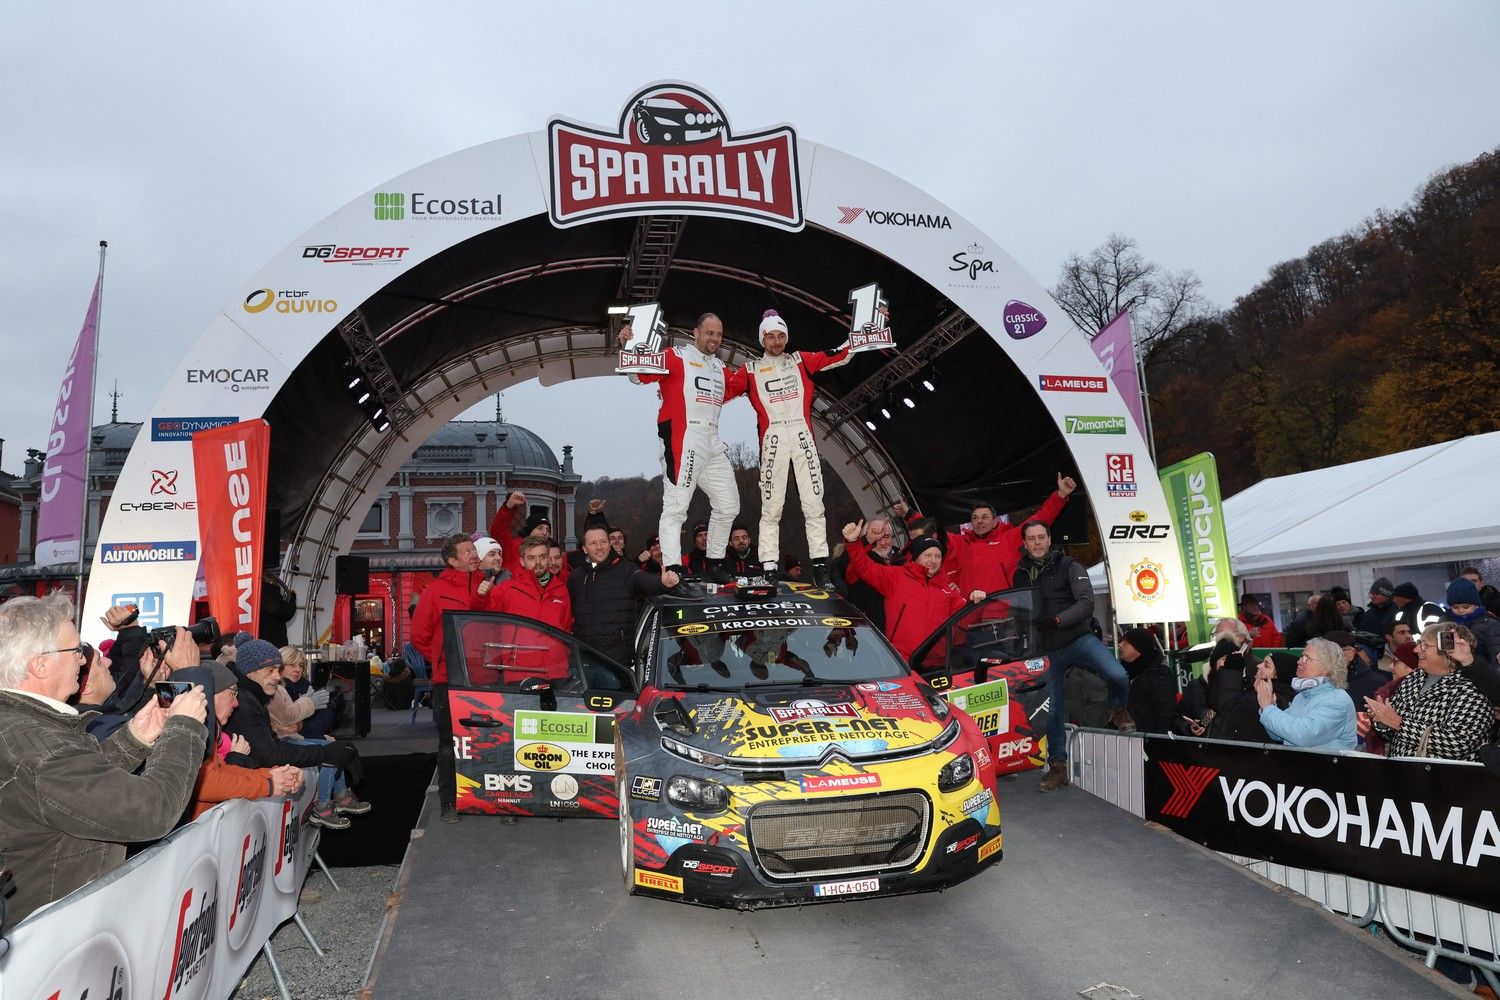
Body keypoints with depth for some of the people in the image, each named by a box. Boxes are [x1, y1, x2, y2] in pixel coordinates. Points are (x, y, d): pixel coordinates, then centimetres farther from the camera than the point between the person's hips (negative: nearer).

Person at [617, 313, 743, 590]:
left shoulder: (721, 369, 22)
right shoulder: (676, 357, 1)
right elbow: (639, 374, -7)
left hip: (713, 443, 8)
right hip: (682, 439, -8)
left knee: (728, 506, 13)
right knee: (676, 507, -12)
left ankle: (714, 564, 24)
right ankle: (672, 573, -16)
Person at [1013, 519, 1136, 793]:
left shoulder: (1068, 566, -4)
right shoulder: (1020, 575, 9)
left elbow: (1086, 603, -15)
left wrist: (1057, 620, -26)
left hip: (1078, 639, -3)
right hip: (1045, 650, 4)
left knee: (1118, 675, -27)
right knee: (1051, 709, 5)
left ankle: (1118, 711, 7)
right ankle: (1057, 767, 20)